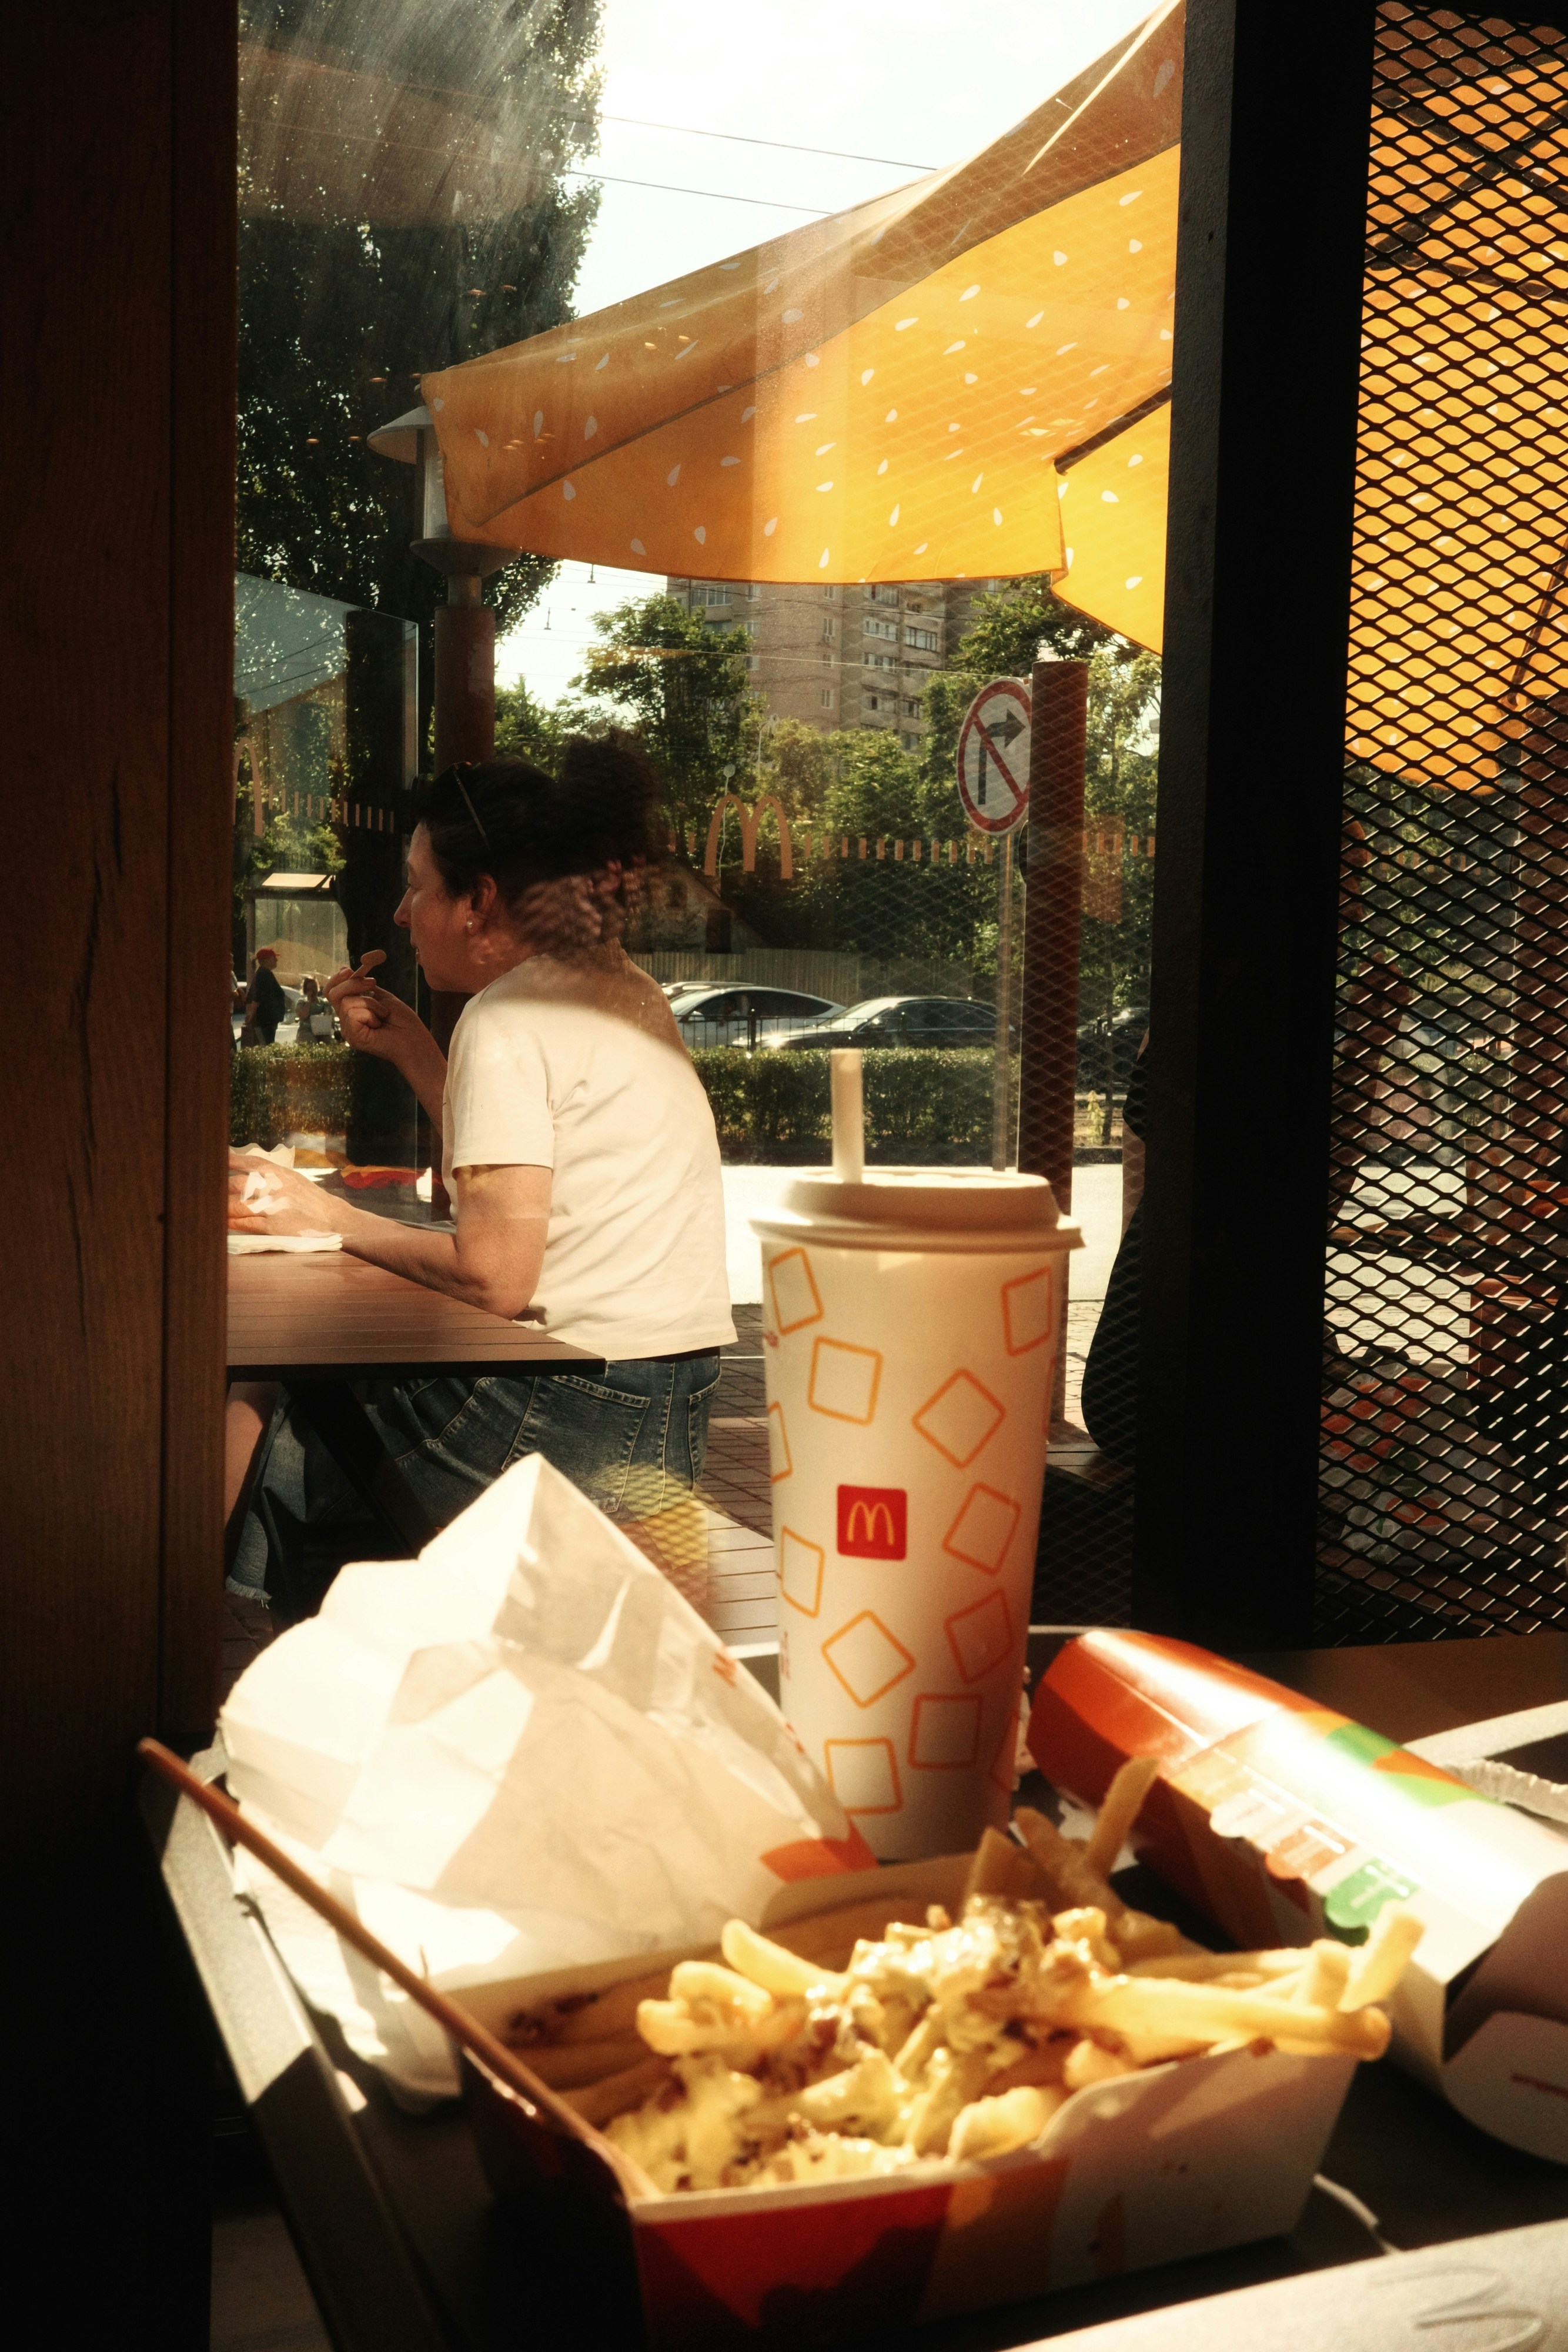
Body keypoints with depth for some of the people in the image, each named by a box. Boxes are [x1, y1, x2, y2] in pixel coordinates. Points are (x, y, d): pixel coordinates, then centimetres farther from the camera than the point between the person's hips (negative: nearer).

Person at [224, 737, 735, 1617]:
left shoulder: (509, 1020, -14)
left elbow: (493, 1276, -21)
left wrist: (327, 1216, -8)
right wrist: (412, 1049, 19)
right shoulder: (628, 993, 13)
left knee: (250, 1419, 3)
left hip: (571, 1414, -10)